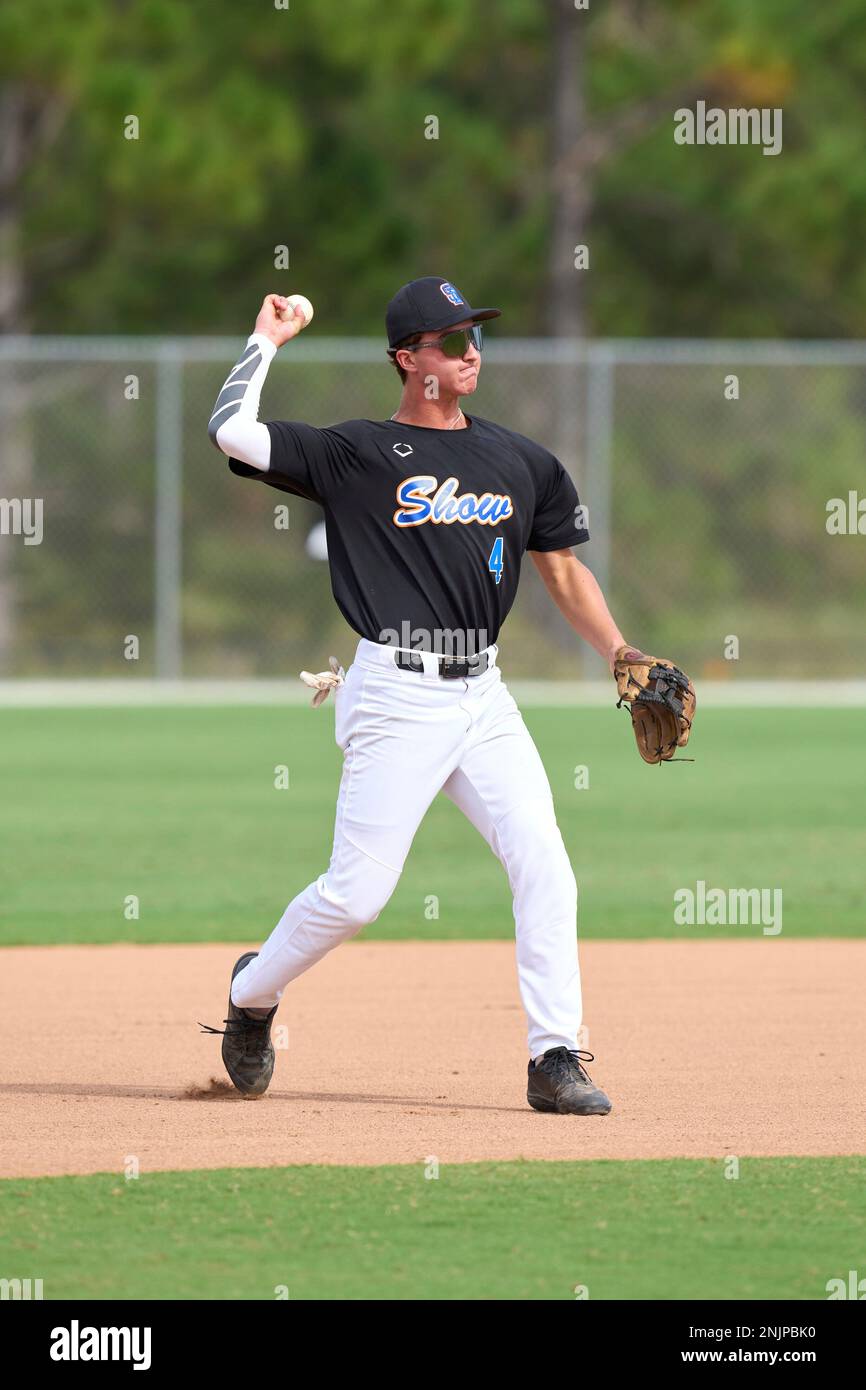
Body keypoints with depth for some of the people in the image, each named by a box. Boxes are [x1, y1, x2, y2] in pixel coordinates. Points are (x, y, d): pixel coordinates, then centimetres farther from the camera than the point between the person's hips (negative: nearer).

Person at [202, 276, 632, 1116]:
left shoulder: (517, 462, 14)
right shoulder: (356, 454, -1)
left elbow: (563, 572, 21)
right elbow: (231, 432, -12)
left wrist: (624, 660, 11)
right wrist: (267, 342, 0)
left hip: (483, 695, 5)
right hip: (397, 698, -5)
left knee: (545, 868, -9)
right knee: (356, 893, -6)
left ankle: (555, 1060, -6)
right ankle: (253, 993, 21)